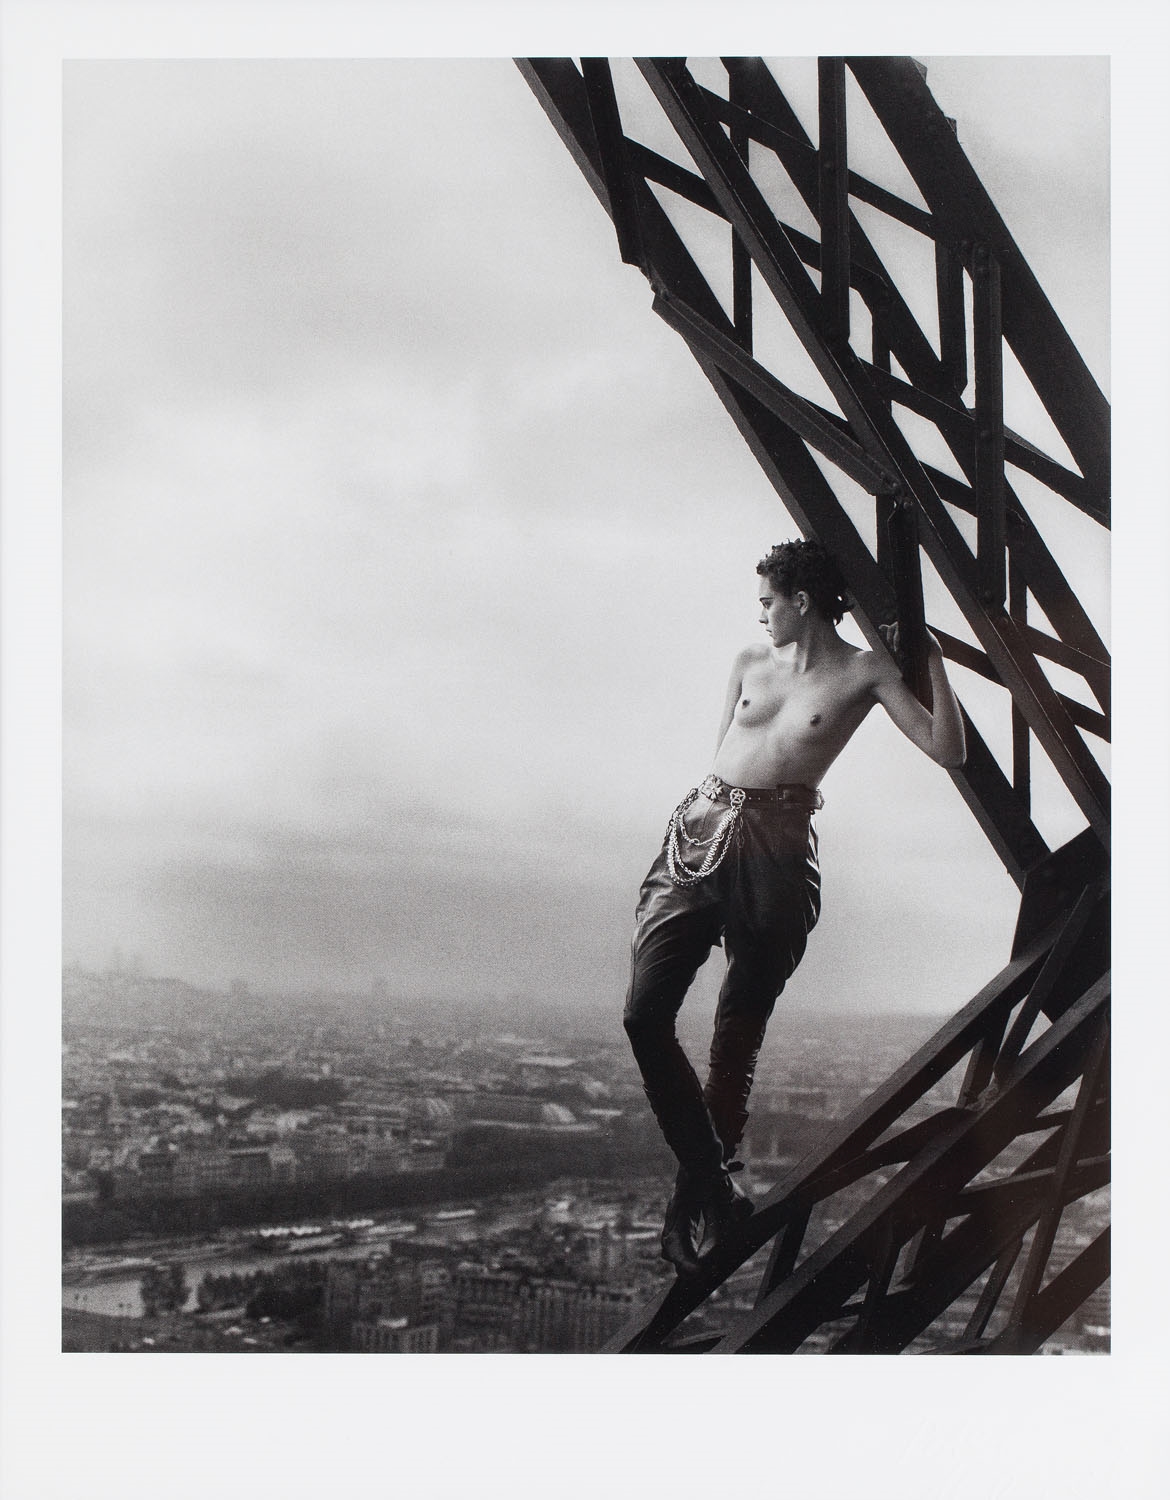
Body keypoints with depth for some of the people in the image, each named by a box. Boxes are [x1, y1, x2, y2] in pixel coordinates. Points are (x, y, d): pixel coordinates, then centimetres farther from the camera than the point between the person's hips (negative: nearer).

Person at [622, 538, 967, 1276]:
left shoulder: (864, 673, 2)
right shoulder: (751, 660, 14)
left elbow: (949, 751, -5)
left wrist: (934, 662, -8)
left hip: (776, 855, -4)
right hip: (699, 835, 4)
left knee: (737, 1037, 0)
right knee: (645, 1015, -10)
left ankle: (701, 1194, 17)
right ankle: (714, 1185, 1)